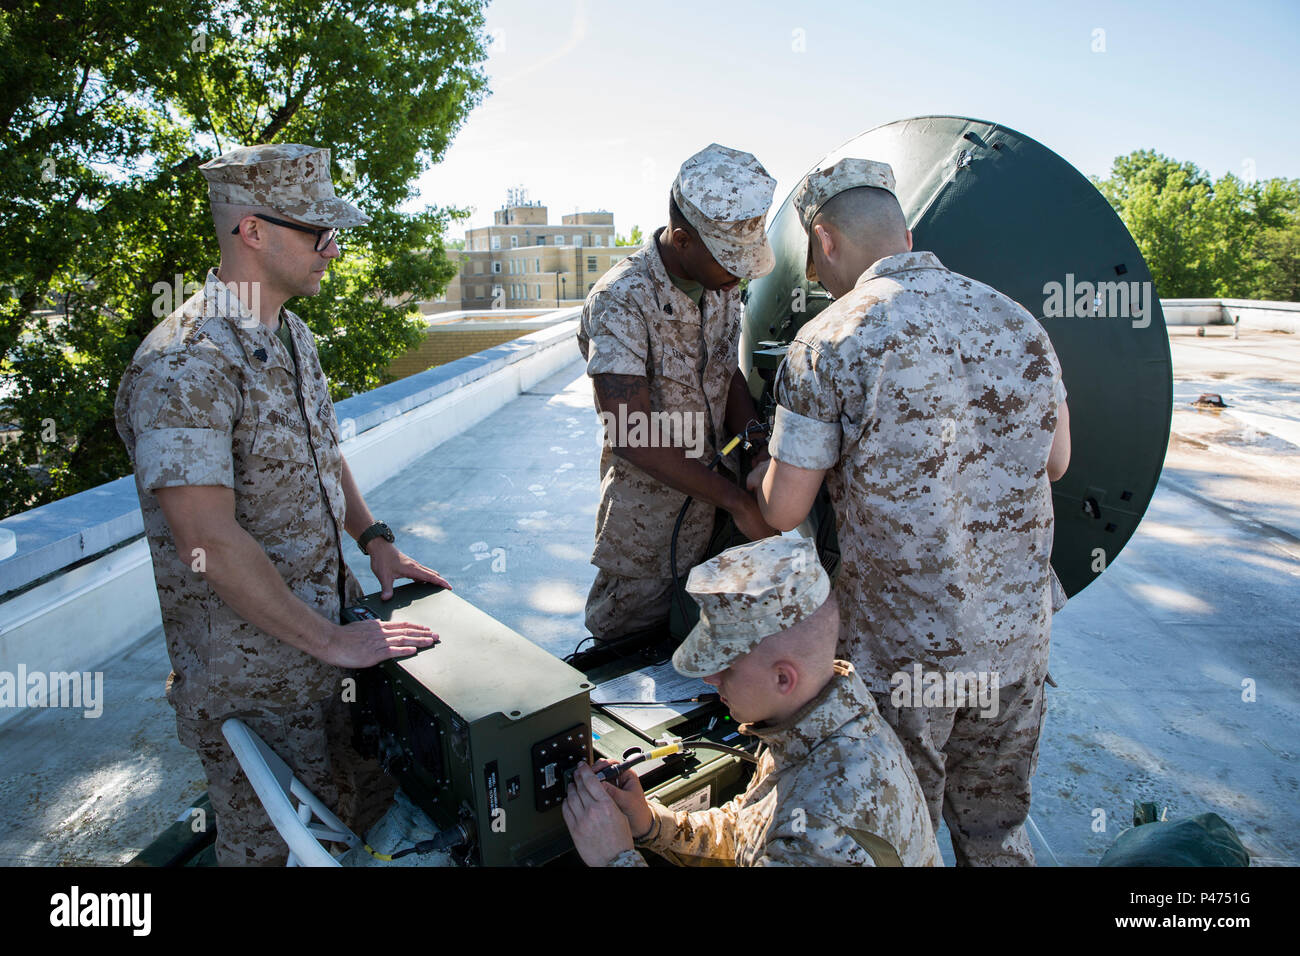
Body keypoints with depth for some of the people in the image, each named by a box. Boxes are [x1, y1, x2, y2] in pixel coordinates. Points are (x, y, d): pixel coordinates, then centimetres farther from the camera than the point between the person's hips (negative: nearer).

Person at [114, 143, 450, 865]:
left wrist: (375, 541, 7)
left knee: (375, 802, 20)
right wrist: (329, 641, -23)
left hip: (336, 627, 8)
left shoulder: (294, 337, 7)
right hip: (253, 675, -8)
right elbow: (209, 541, -29)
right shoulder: (183, 365, -24)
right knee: (279, 845, 13)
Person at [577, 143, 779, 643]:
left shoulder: (722, 287, -1)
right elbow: (631, 435, -29)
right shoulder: (620, 301, -24)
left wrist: (758, 452, -8)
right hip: (646, 522, -6)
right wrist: (736, 500, -28)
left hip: (707, 503, 6)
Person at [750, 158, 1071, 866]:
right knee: (996, 831, 26)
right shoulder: (1016, 321, 0)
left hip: (901, 648, -5)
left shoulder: (828, 342, -16)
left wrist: (762, 478, 9)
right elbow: (1054, 461, 12)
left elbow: (783, 510, -13)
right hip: (1017, 635, 5)